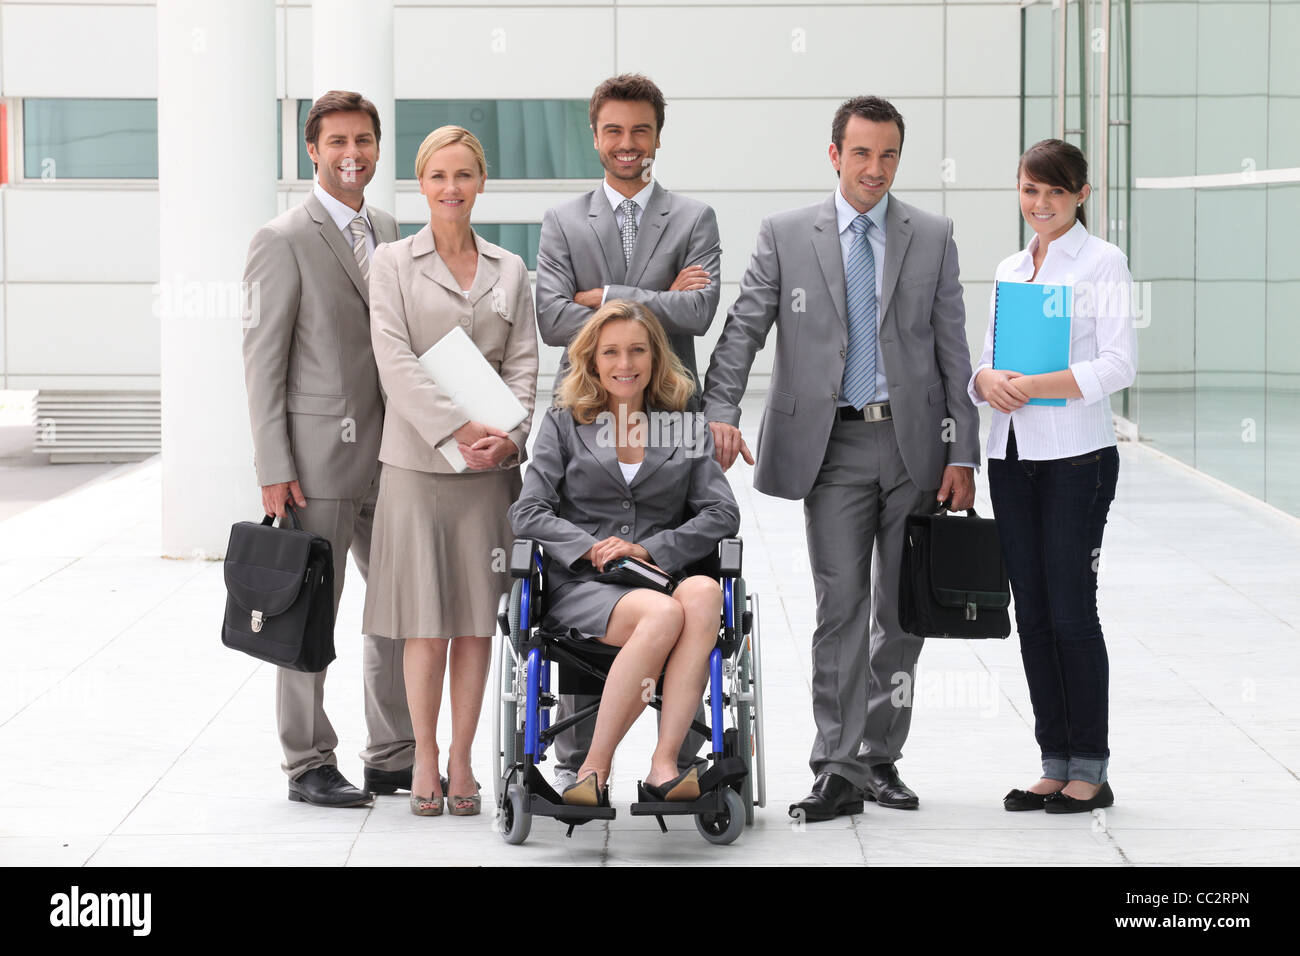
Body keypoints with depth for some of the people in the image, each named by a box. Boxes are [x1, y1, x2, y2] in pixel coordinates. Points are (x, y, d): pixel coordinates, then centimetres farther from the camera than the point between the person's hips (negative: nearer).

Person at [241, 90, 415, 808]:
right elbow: (261, 361, -10)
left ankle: (393, 758, 20)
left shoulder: (386, 230, 13)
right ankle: (308, 766, 11)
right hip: (318, 458, -7)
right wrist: (274, 469, -15)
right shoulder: (284, 241, -8)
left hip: (386, 456, 7)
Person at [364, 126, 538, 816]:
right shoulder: (393, 263, 3)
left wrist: (507, 435, -10)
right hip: (417, 458, -3)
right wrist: (458, 430, -17)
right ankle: (424, 758, 8)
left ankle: (461, 759, 12)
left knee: (477, 617, 4)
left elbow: (522, 364, 7)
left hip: (491, 463, 3)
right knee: (426, 620, -3)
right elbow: (396, 362, -6)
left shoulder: (510, 271, 12)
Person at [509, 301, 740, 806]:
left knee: (703, 593, -36)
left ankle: (663, 764, -41)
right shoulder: (564, 423, 15)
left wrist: (648, 550, -8)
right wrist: (592, 550, -11)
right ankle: (595, 768, -31)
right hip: (580, 586, -2)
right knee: (663, 615, -37)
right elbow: (528, 513, 5)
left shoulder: (687, 426, 18)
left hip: (659, 578, 2)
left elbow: (722, 513, 7)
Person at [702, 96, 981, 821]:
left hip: (914, 443, 2)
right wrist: (720, 411, -18)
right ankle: (839, 771, -5)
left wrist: (963, 454, -1)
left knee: (903, 609, 8)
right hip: (834, 444, -2)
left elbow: (953, 350, 4)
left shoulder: (932, 237, 5)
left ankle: (883, 756, 19)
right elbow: (743, 328, -2)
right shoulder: (786, 236, 2)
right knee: (842, 605, -6)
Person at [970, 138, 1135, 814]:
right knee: (1032, 613, 7)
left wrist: (1035, 386, -23)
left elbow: (1118, 365, -13)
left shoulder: (1101, 263, -4)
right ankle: (1055, 765, 14)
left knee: (1071, 612, -6)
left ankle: (1090, 772, 3)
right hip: (1012, 455, 6)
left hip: (1077, 457, -6)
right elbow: (986, 353, 16)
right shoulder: (1010, 268, 15)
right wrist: (987, 380, -8)